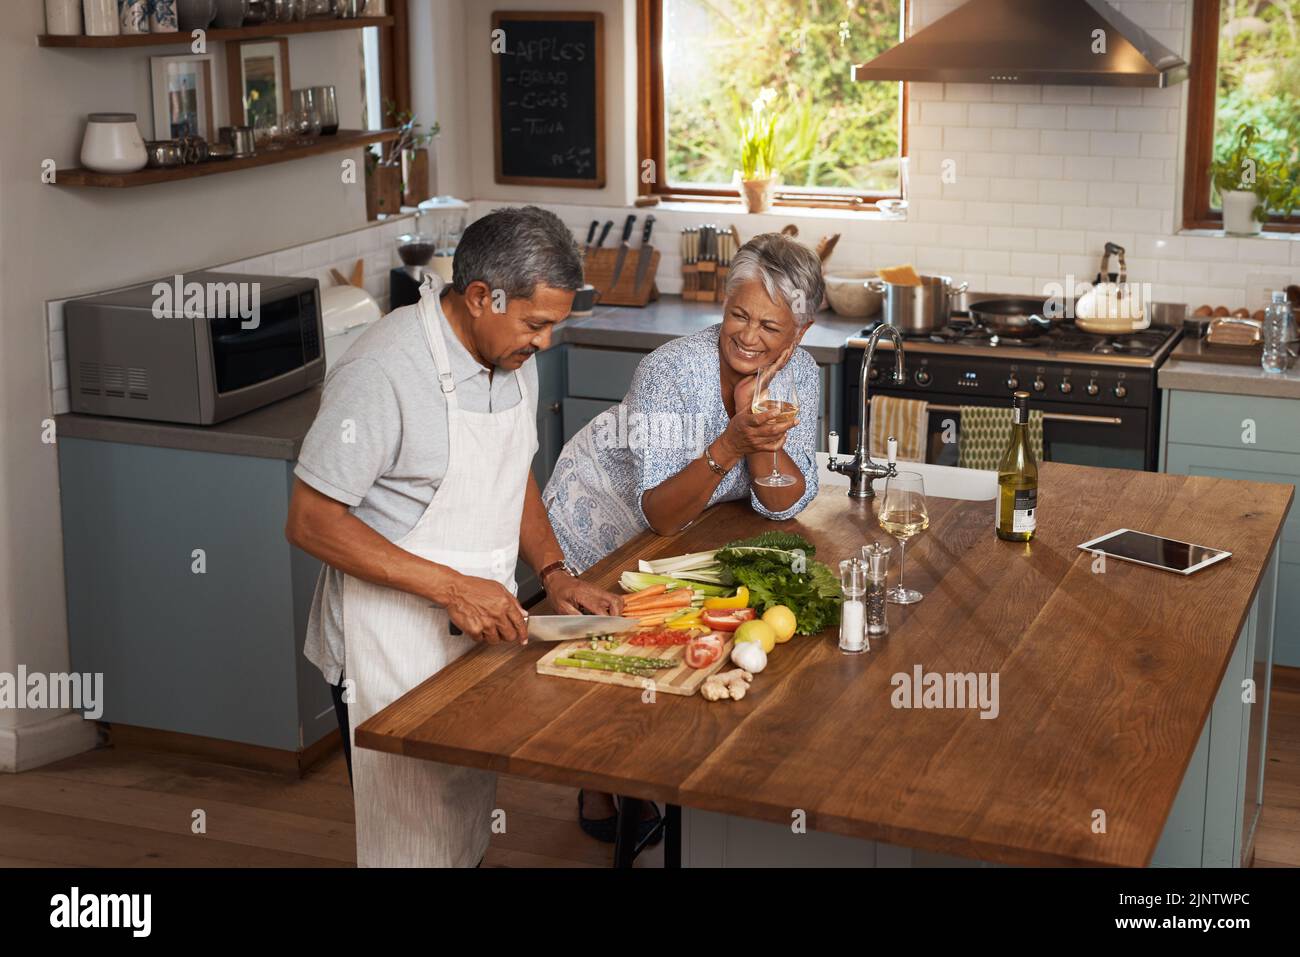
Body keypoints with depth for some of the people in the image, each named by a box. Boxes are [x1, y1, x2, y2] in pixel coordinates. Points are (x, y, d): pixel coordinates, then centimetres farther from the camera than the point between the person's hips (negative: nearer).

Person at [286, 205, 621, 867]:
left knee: (469, 822, 17)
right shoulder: (383, 371, -23)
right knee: (414, 839, 3)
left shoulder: (513, 354, 4)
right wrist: (450, 588, -25)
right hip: (394, 646, -7)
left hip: (479, 625, 8)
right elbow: (310, 522, -21)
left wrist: (553, 572, 2)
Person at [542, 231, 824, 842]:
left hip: (684, 532, 5)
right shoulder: (673, 370, -34)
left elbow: (783, 505, -18)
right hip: (603, 510, -5)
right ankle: (600, 787, 23)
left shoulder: (797, 376, -18)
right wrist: (731, 444, -49)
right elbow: (660, 515, -36)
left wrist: (764, 434, -36)